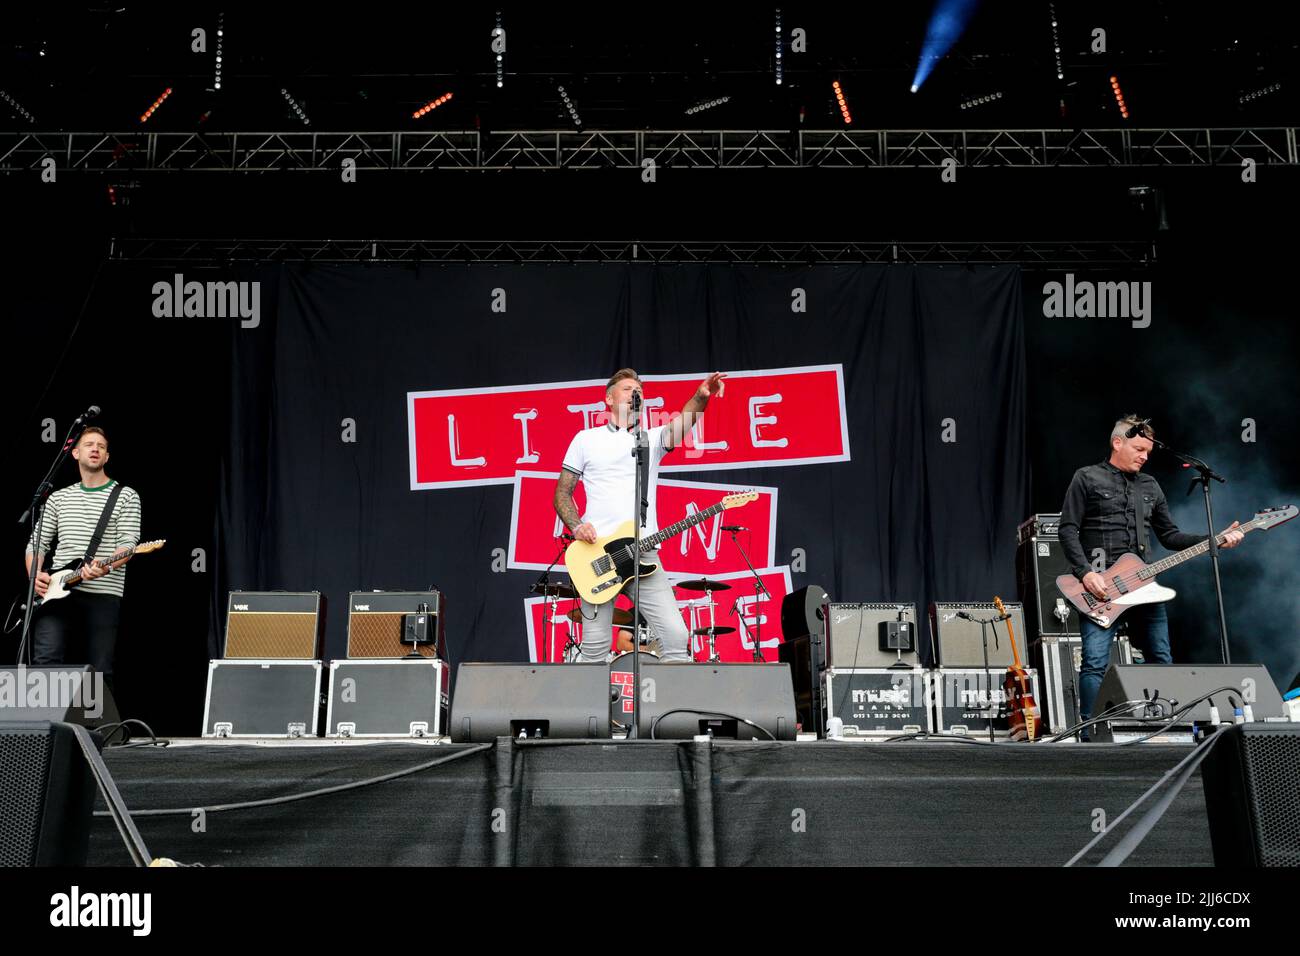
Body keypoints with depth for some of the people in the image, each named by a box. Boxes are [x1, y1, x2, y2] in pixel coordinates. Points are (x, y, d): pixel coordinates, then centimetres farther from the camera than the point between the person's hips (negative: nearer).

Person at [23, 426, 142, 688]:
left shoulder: (126, 497, 5)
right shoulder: (59, 498, 18)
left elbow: (128, 544, -6)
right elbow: (37, 543, 18)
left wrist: (106, 567, -26)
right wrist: (35, 575, -1)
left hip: (103, 596, -2)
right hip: (57, 592, 2)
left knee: (99, 672, -1)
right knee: (46, 660, -16)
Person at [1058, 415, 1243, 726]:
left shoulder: (1150, 486, 19)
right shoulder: (1087, 478, 2)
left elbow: (1169, 536, 20)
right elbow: (1068, 529, -4)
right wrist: (1085, 573, -16)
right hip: (1098, 585, -6)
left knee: (1161, 659, 8)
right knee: (1095, 662, -15)